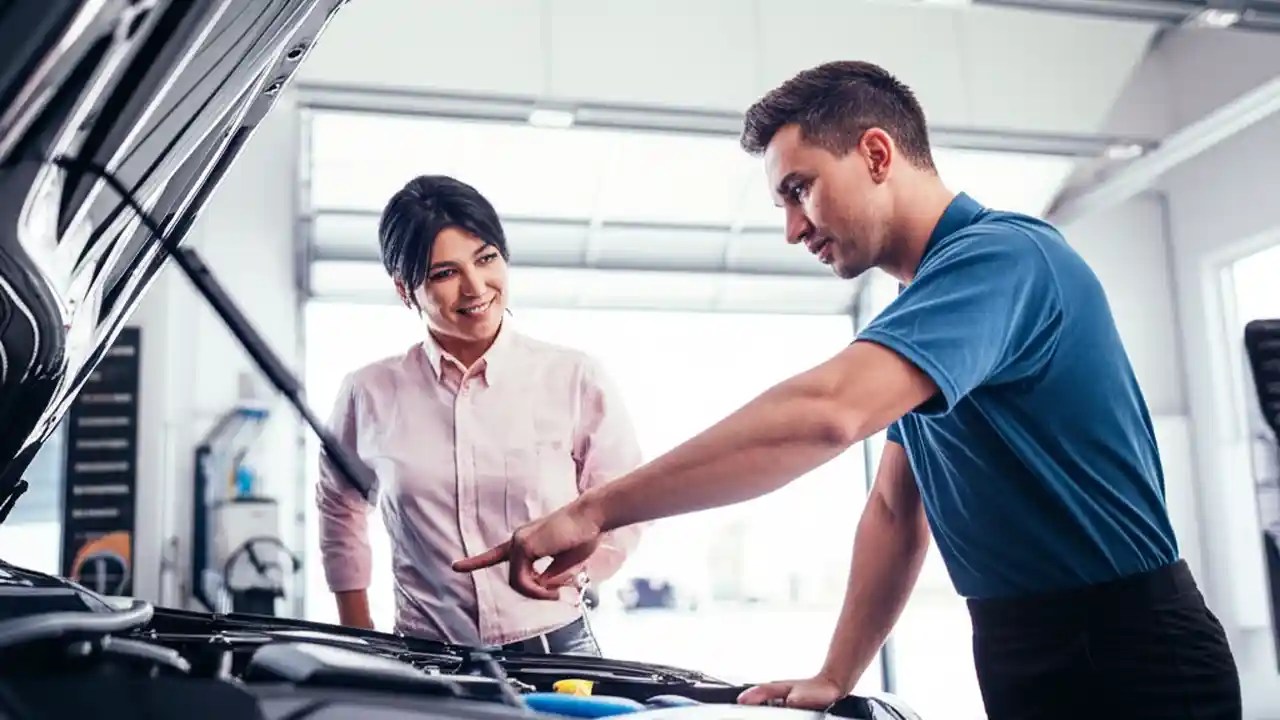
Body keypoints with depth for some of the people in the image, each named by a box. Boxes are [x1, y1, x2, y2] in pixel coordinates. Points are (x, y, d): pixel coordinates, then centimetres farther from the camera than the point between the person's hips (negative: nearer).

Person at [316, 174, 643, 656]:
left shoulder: (577, 380, -3)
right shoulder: (370, 394, 1)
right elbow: (340, 507, 17)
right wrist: (359, 640, 14)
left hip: (555, 649, 0)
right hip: (424, 661, 1)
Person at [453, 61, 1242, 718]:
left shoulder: (1001, 255, -20)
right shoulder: (926, 302, 12)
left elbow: (826, 412, -36)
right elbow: (896, 510, 13)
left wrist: (593, 512, -34)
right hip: (1022, 657, 9)